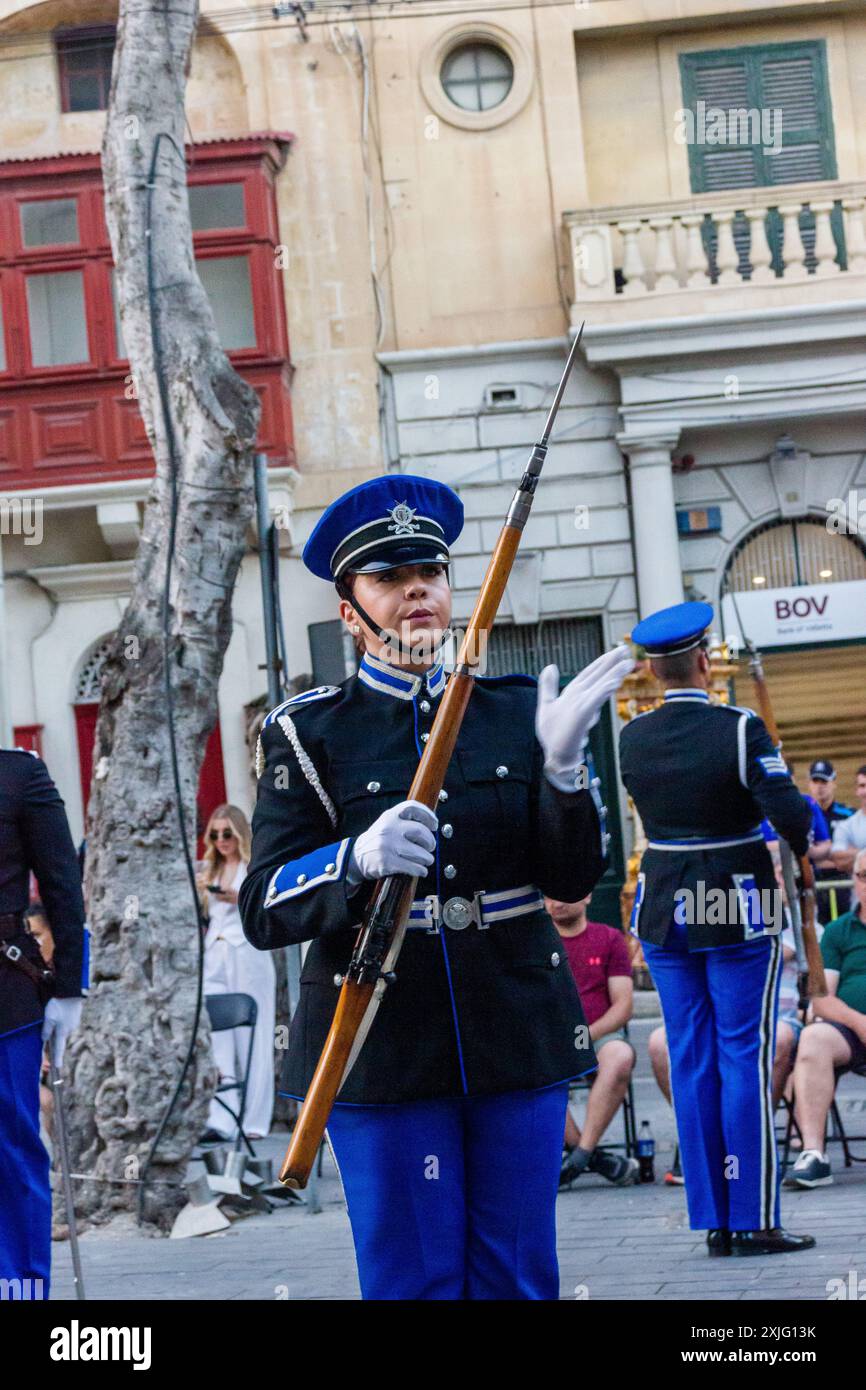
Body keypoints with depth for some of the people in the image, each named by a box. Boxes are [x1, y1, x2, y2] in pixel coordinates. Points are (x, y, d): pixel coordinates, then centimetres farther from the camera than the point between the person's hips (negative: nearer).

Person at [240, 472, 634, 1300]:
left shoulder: (514, 711, 8)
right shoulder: (309, 731, 0)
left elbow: (573, 880, 3)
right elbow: (263, 911, -7)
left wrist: (563, 766, -14)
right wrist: (357, 861, -27)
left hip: (518, 1036, 3)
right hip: (383, 1041, -3)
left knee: (519, 1278, 8)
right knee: (413, 1279, 2)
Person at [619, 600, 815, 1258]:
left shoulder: (630, 739, 0)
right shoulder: (740, 729, -14)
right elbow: (791, 815, -18)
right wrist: (805, 841, 2)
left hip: (664, 912, 4)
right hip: (740, 909, -4)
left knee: (691, 1061, 8)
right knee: (745, 1059, 1)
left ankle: (713, 1219, 12)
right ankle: (754, 1220, 2)